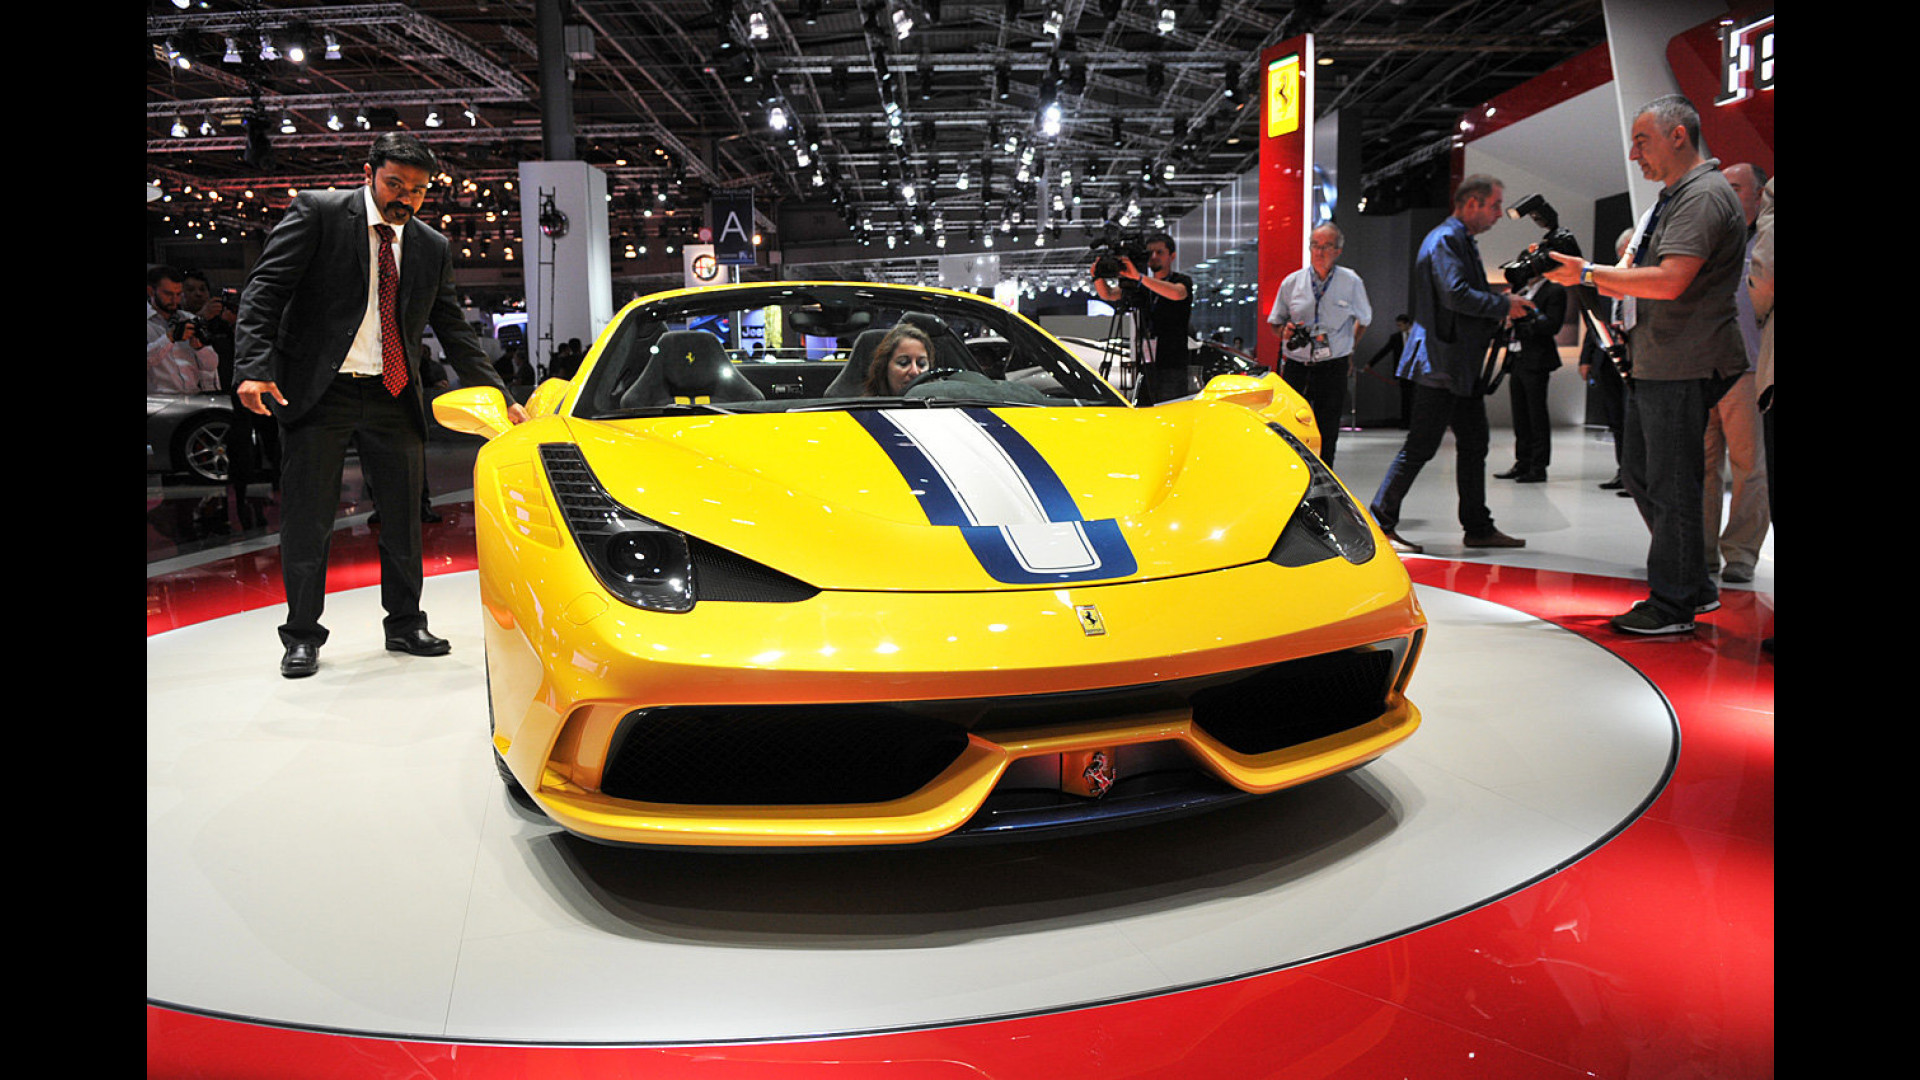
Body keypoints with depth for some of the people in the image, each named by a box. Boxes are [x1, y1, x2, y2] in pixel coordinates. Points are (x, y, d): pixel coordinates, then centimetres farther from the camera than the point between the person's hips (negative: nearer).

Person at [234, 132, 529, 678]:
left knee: (403, 516, 8)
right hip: (317, 390, -4)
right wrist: (255, 368, -20)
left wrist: (501, 399, 5)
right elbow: (265, 290, -7)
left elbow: (454, 332, 13)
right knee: (306, 518, 2)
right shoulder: (318, 213, -2)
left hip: (393, 398, 4)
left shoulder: (432, 248, 10)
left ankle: (405, 623, 22)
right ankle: (302, 636, 14)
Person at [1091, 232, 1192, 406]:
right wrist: (1099, 276, -8)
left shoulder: (1183, 281, 3)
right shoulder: (1142, 286, 19)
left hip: (1171, 367, -5)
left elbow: (1177, 293, -21)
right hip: (1145, 367, 5)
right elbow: (1108, 294, 14)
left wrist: (1138, 277, -27)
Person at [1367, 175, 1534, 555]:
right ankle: (1380, 524, -1)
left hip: (1464, 366, 11)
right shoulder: (1445, 239, -11)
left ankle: (1479, 527, 18)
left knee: (1474, 444, 11)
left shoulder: (1463, 241, 21)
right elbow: (1456, 294, -24)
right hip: (1441, 364, -11)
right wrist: (1505, 305, -14)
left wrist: (1505, 301, 11)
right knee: (1421, 447, -8)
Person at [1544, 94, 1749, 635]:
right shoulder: (1674, 196, 21)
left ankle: (1673, 605, 5)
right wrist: (1611, 281, 6)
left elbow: (1671, 282, -25)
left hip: (1685, 368, -11)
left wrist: (1589, 273, -19)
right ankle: (1694, 585, 26)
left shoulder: (1704, 196, -13)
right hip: (1653, 364, 11)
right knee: (1639, 471, 15)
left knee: (1671, 486, -5)